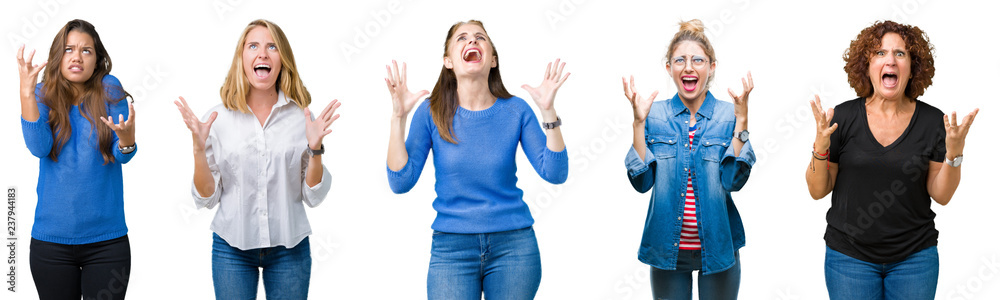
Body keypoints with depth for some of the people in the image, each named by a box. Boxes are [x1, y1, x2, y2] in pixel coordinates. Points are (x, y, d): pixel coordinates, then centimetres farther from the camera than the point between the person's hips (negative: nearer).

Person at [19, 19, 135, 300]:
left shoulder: (109, 89, -3)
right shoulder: (42, 95, 3)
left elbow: (123, 156, -9)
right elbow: (39, 147, -14)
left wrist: (127, 136, -33)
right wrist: (26, 91, -22)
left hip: (107, 239, -1)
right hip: (51, 240, 1)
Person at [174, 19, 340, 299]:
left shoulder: (302, 117, -2)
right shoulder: (218, 118, -3)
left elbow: (313, 197, -1)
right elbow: (206, 199, -1)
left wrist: (315, 148, -15)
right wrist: (198, 148, -14)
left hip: (289, 246, 1)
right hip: (232, 246, 0)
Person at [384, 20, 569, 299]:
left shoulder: (515, 110, 0)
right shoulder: (431, 112, -2)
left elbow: (554, 174, -5)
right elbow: (400, 183, -8)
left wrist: (548, 110, -13)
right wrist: (398, 117, -15)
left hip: (514, 246, 1)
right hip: (451, 248, -1)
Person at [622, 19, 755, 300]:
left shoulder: (728, 115, -2)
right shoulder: (655, 114, 0)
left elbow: (734, 181, -13)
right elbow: (642, 182, -9)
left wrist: (741, 120, -18)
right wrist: (639, 122, -15)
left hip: (717, 246, 0)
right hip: (667, 248, 0)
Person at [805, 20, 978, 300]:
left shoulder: (932, 121, -2)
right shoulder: (844, 117, -4)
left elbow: (941, 195, 0)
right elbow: (817, 191, -2)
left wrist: (954, 153, -15)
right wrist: (821, 146, -18)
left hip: (914, 256, 1)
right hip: (850, 256, -1)